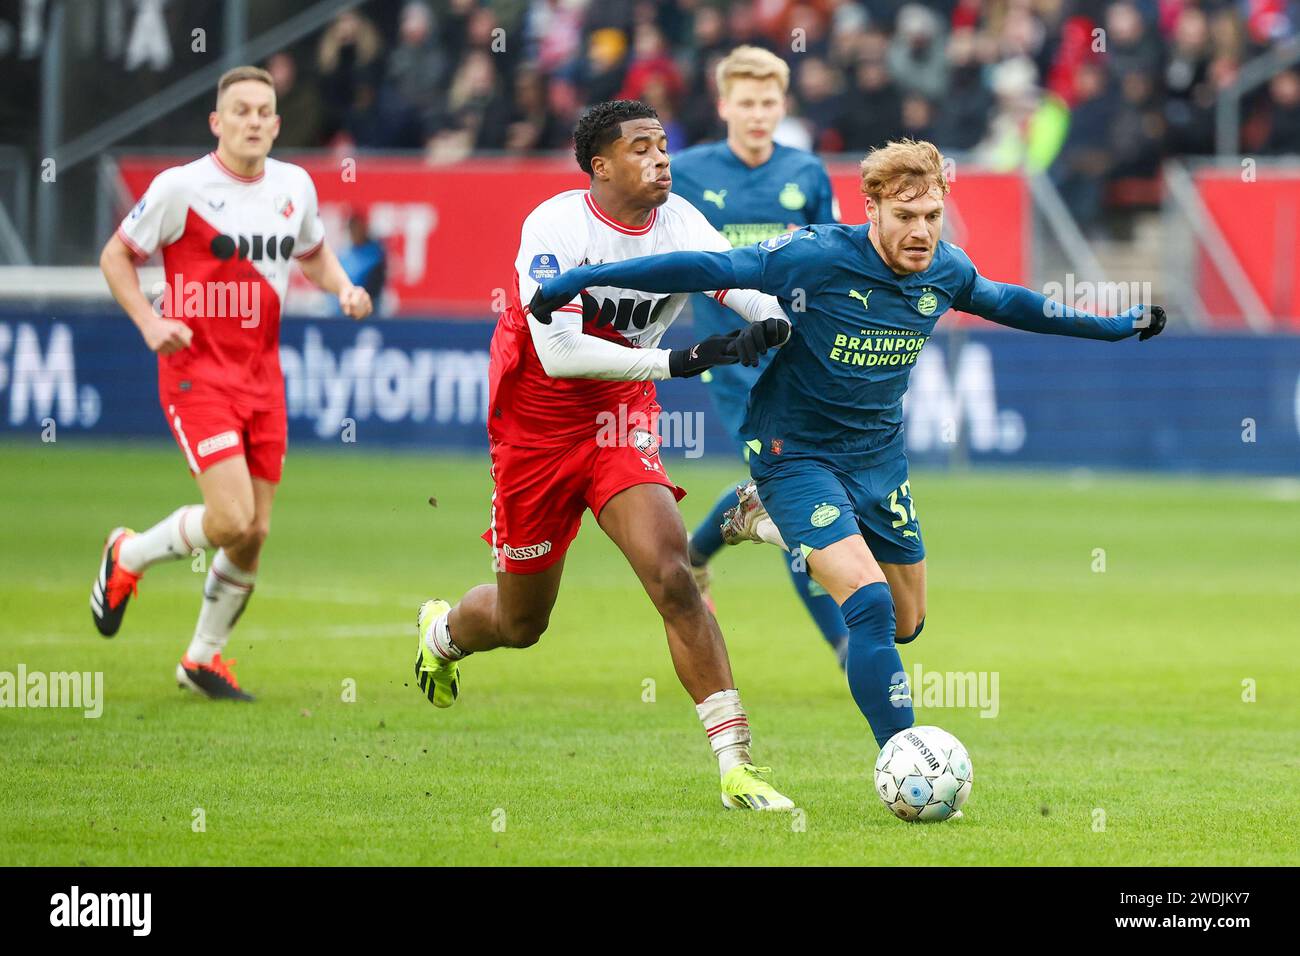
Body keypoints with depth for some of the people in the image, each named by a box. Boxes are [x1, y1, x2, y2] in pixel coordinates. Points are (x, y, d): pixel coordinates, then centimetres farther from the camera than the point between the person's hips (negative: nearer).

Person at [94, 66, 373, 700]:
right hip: (196, 372, -5)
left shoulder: (294, 186, 6)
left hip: (262, 374, 5)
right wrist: (150, 322, -13)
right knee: (231, 521, -18)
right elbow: (116, 255, 1)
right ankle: (129, 557, 11)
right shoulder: (181, 187, -10)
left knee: (255, 533, 4)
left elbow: (313, 253, 24)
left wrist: (343, 288, 3)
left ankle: (204, 657, 24)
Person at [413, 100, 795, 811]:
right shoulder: (554, 226, -21)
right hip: (536, 427, -3)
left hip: (622, 421, 3)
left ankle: (735, 765, -20)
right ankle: (442, 631, 48)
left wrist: (769, 324, -40)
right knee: (521, 623, 10)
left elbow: (751, 288, -15)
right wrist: (678, 361, -34)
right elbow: (558, 351, -29)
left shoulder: (681, 225, -6)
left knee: (671, 574, -20)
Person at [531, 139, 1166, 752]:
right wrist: (583, 278, -26)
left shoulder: (946, 270, -6)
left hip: (877, 457, 7)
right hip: (796, 456, -7)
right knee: (871, 605, -24)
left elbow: (1006, 303, 15)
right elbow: (709, 269, -22)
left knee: (905, 625, 16)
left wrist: (1112, 326, 22)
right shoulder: (817, 256, -24)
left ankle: (767, 520, 36)